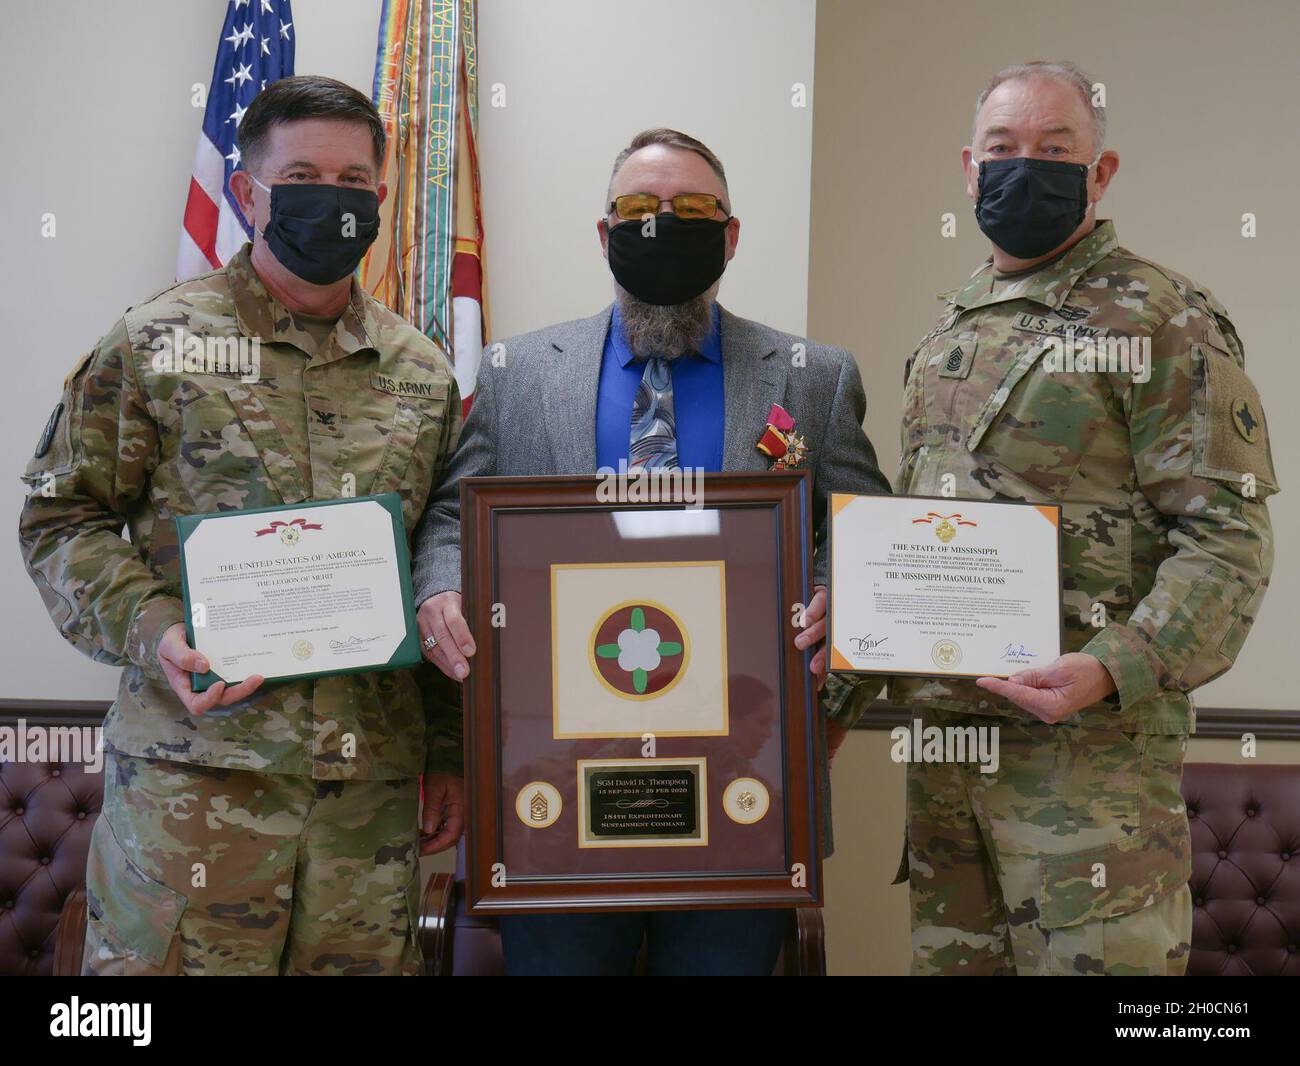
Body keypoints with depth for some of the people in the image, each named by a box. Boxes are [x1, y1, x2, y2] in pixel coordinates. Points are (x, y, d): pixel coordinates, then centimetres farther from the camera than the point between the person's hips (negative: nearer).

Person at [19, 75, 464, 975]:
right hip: (195, 770, -3)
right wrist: (153, 633, -15)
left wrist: (449, 751, 13)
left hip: (374, 778, 3)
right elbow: (63, 517, 2)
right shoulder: (155, 343, 2)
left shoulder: (422, 372, 13)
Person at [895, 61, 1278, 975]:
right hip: (939, 730, 7)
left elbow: (1228, 537, -12)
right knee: (950, 953, 16)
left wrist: (1110, 673, -24)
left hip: (1092, 743, -6)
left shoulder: (1162, 320, -6)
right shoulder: (949, 332, 16)